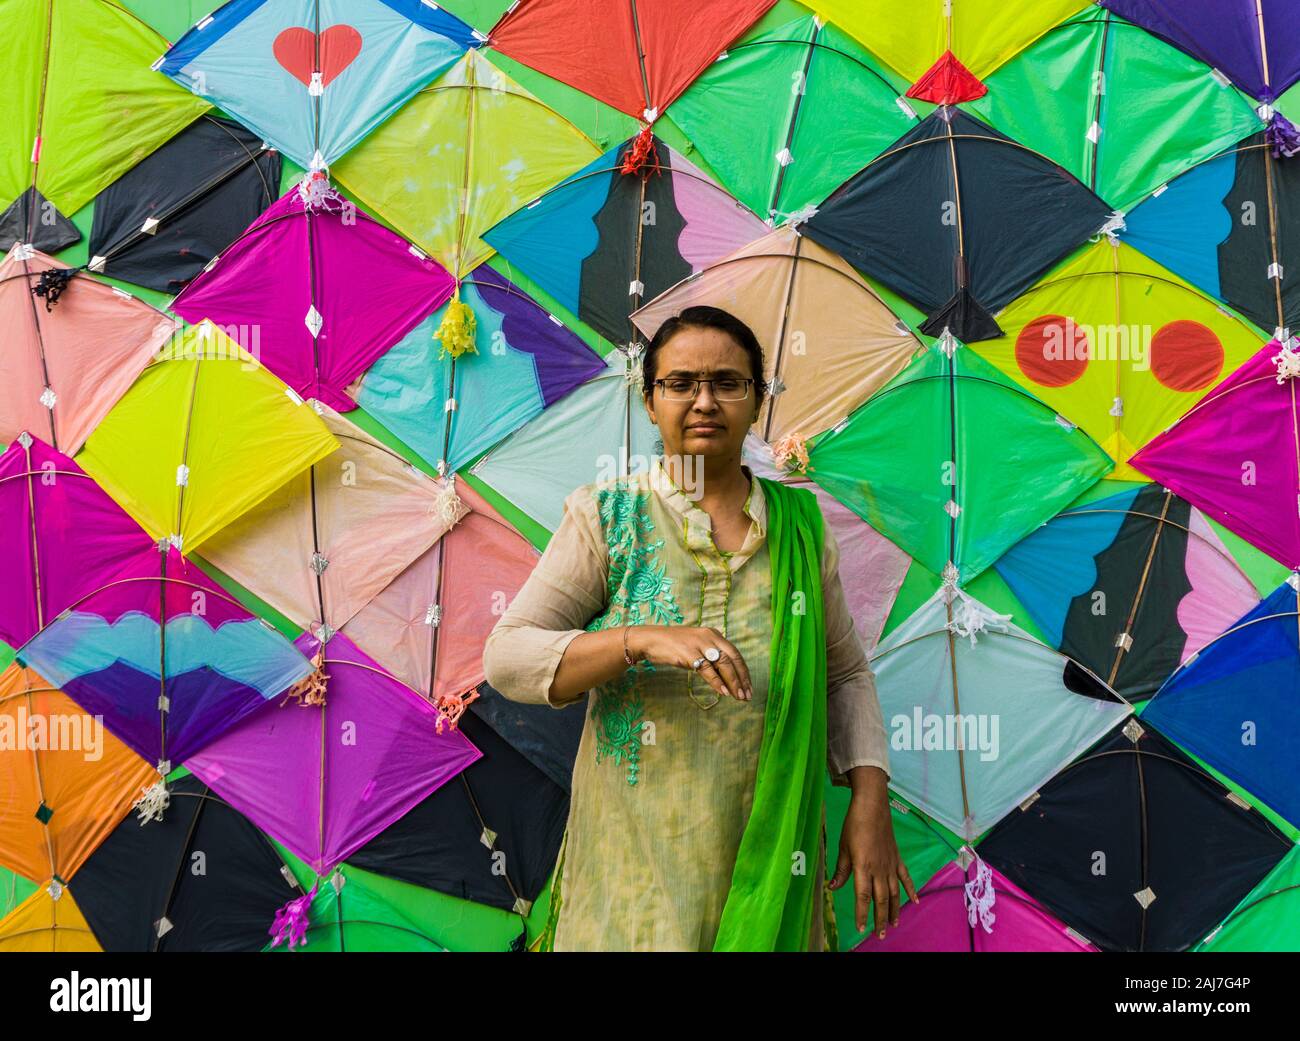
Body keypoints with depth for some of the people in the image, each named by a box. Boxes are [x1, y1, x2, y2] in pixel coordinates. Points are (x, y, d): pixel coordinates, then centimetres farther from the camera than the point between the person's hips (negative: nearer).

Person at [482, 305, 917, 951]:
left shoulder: (799, 522, 6)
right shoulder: (605, 515, -2)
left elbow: (845, 672, 11)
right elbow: (505, 656, -9)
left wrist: (870, 799, -2)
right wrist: (640, 640, -23)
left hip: (772, 852, 2)